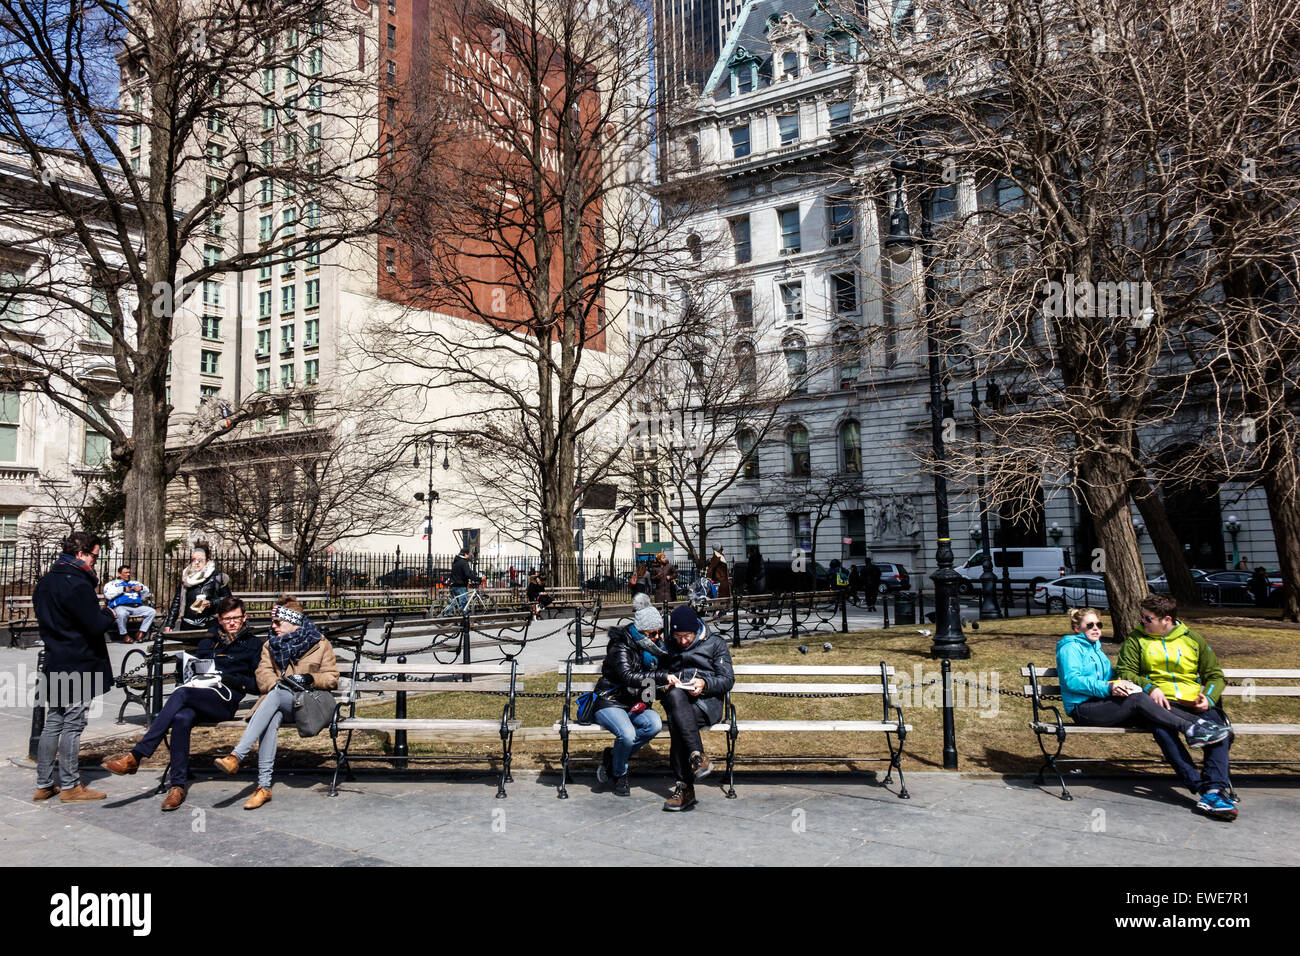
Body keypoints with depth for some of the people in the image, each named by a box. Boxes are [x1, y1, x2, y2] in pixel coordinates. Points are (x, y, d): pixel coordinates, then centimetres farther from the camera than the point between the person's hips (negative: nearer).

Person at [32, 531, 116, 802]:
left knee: (52, 724, 14)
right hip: (78, 667, -9)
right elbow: (96, 626, -22)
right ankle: (70, 786, 7)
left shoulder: (44, 583, 11)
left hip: (53, 665, 9)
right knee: (72, 726, -1)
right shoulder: (78, 585, -19)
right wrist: (109, 614, -1)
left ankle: (43, 785, 20)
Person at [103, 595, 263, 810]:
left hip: (225, 700, -4)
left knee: (182, 693, -33)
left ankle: (135, 756, -34)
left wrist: (229, 679, -6)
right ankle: (178, 785, -30)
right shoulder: (207, 643, 30)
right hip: (199, 693, 4)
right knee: (182, 718, -33)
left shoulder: (253, 644, 16)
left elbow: (257, 684, 7)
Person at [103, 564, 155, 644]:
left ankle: (141, 633, -15)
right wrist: (123, 589, -3)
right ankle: (124, 634, -18)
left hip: (137, 607, 4)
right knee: (122, 614, -40)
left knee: (152, 611, -19)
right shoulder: (113, 583, 21)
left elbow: (147, 595, 28)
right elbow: (108, 595, -1)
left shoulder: (135, 583, 32)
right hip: (121, 606, -4)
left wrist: (141, 588, 7)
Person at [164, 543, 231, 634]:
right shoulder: (185, 577, 12)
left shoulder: (217, 576, 1)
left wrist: (211, 603, -13)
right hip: (187, 626, 3)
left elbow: (227, 598, 3)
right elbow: (177, 601, 16)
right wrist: (169, 623, 12)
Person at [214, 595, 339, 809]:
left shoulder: (320, 644, 9)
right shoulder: (270, 646, 20)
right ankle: (264, 786, -38)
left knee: (275, 696, -35)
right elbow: (263, 676, 7)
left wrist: (309, 679, -12)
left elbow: (332, 678, 6)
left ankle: (237, 755, -41)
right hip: (277, 701, 3)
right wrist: (279, 683, -14)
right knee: (272, 719, -35)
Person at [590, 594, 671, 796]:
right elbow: (628, 677, -28)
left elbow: (666, 669, 20)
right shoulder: (621, 647, -13)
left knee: (655, 724, -27)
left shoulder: (655, 646, 9)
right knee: (627, 734, -34)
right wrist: (662, 677, -34)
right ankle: (619, 774, -2)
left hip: (637, 704, 6)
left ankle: (612, 756, -6)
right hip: (610, 703, -6)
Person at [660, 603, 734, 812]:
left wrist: (705, 683, -14)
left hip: (707, 701, -3)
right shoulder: (670, 647, 26)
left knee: (676, 721, -35)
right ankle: (697, 755, -42)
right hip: (677, 700, 3)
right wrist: (666, 679, 1)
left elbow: (727, 679, 6)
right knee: (675, 696, -37)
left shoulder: (715, 643, 13)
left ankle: (683, 787, -36)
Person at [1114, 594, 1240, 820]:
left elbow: (1215, 675, 20)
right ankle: (1200, 784, -42)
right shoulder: (1136, 639, 14)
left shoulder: (1193, 640, 18)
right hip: (1160, 702, -2)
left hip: (1194, 702, 2)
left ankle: (1215, 790, -40)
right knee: (1161, 726, -38)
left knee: (1218, 727, -31)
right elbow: (1125, 672, 6)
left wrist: (1209, 697, -1)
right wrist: (1150, 687, -13)